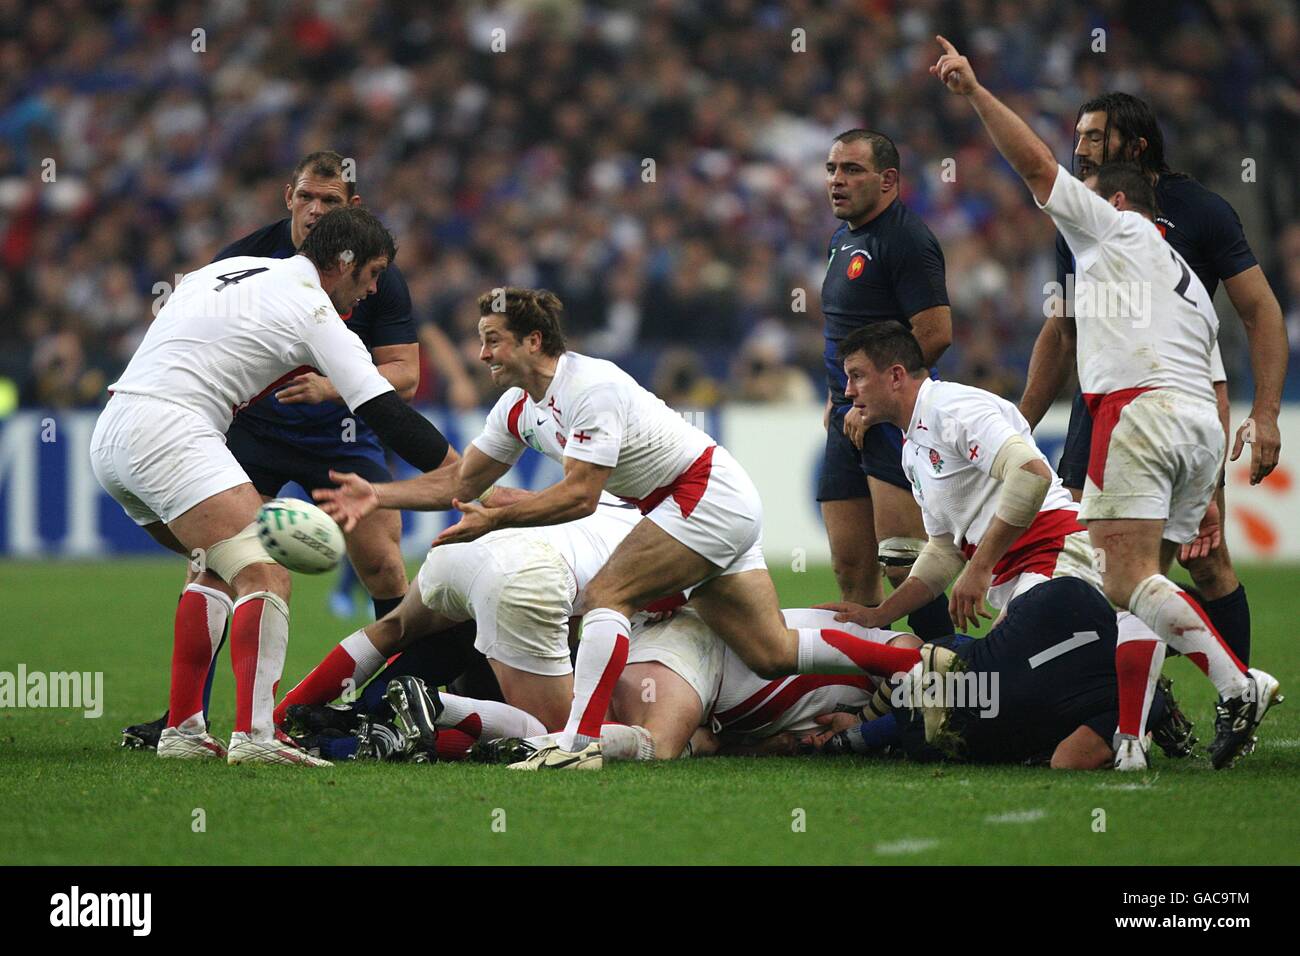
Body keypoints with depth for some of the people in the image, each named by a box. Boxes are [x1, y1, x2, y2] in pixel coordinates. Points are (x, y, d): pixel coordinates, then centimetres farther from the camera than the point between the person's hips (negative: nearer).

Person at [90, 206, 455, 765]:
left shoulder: (233, 269, 21)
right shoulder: (312, 311, -3)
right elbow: (385, 413, -5)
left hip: (111, 436, 9)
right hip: (169, 432, -9)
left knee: (220, 568, 23)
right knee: (265, 575, -16)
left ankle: (181, 729, 18)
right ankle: (253, 734, -32)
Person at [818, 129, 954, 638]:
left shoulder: (906, 238, -12)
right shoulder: (844, 238, 18)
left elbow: (935, 332, -19)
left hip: (895, 419, -9)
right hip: (850, 420, 9)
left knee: (901, 561, -15)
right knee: (851, 568, 6)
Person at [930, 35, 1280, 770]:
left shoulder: (1116, 228, 11)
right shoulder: (1190, 283, 31)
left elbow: (1037, 164, 2)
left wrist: (975, 90, 3)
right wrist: (1207, 493, 27)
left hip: (1138, 407, -8)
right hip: (1203, 425, 8)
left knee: (1127, 577, -16)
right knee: (1139, 580, 7)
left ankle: (1240, 684, -29)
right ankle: (1129, 742, 0)